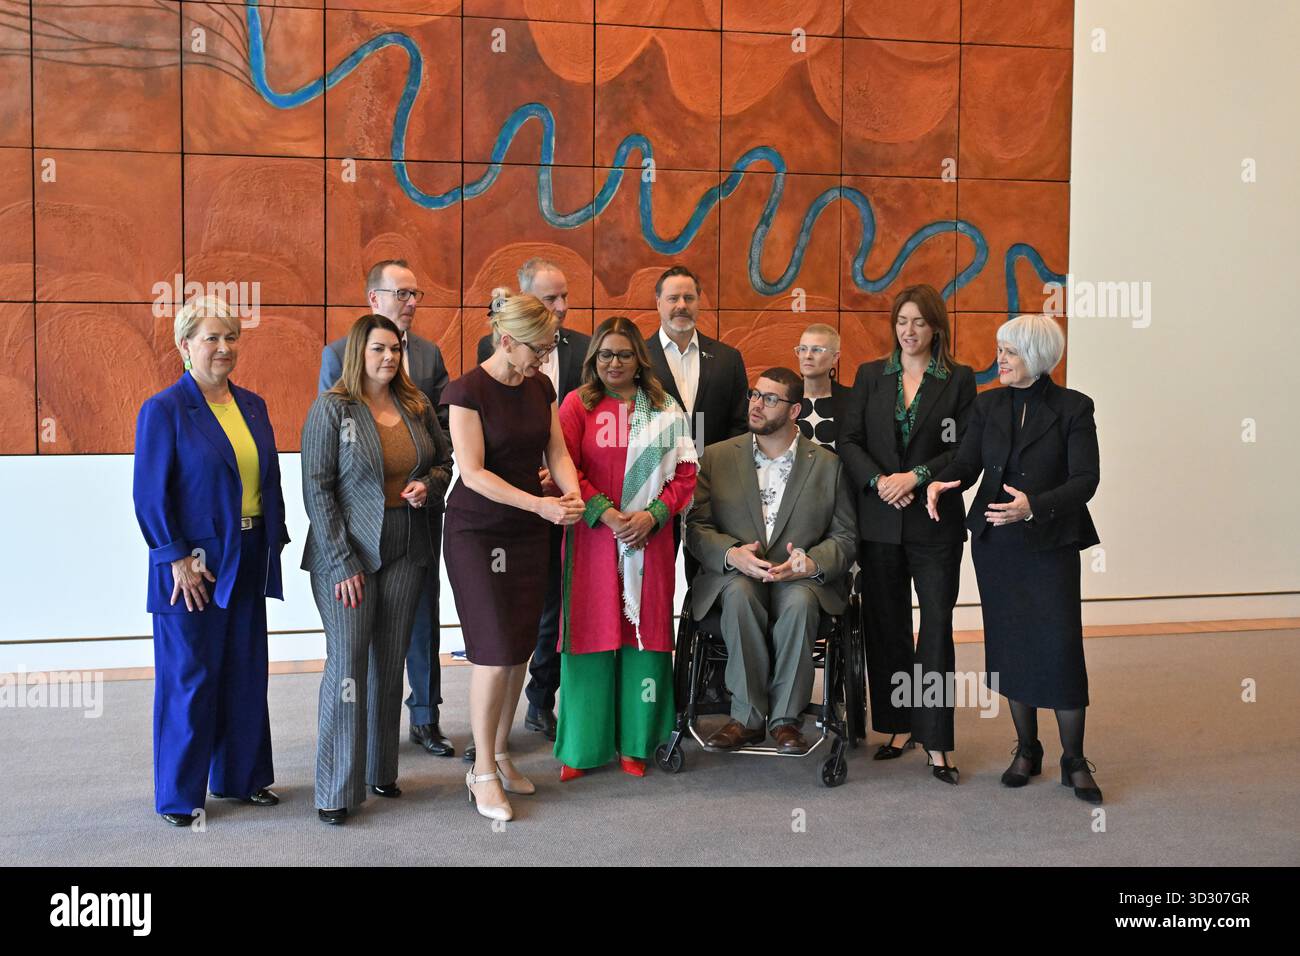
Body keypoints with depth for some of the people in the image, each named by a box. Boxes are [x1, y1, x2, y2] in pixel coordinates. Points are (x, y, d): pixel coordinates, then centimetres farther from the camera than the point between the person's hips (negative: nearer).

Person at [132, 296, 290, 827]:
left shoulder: (252, 406, 9)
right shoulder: (164, 410, -9)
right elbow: (149, 495, -12)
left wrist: (273, 543, 7)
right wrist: (179, 559, -15)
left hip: (248, 563, 6)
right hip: (194, 565, -6)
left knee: (246, 674, 13)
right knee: (188, 679, 4)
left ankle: (240, 777, 27)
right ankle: (178, 794, 18)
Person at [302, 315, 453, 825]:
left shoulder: (416, 405, 7)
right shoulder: (331, 408, -8)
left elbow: (445, 460, 20)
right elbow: (317, 489, -11)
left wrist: (428, 485, -4)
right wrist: (341, 562, -15)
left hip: (405, 551, 5)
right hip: (346, 554, -5)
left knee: (390, 662, 10)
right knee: (347, 662, -4)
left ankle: (380, 770, 23)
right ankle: (337, 789, 5)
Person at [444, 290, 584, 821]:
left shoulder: (540, 387, 6)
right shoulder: (468, 390, -14)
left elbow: (556, 451, 7)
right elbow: (473, 472, -19)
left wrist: (572, 491, -14)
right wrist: (540, 504, -24)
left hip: (528, 532, 6)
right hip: (477, 531, -6)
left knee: (520, 648, 8)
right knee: (495, 647, -8)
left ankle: (500, 756, 23)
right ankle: (483, 774, 4)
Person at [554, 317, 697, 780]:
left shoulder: (665, 409, 9)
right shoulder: (577, 404, 4)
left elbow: (684, 473, 7)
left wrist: (652, 515, -8)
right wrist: (606, 514, -12)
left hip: (649, 537, 2)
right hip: (592, 536, -2)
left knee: (645, 634, 3)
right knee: (591, 632, 1)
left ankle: (636, 742, 14)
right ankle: (583, 747, 11)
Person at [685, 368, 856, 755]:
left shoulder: (828, 465, 9)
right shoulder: (717, 456, 10)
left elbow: (845, 537, 7)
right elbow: (696, 526, 4)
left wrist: (813, 562, -15)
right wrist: (732, 554, -17)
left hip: (800, 578, 0)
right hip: (736, 575, 0)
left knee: (800, 601, -35)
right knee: (740, 593, -35)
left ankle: (786, 718, -23)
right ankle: (747, 716, -26)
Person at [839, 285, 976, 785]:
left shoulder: (959, 380, 2)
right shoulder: (870, 375, 9)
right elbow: (849, 440, 2)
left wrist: (916, 476, -16)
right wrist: (878, 481, -14)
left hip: (935, 522, -2)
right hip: (879, 521, 3)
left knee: (936, 627, -3)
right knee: (886, 626, 9)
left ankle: (936, 739, 2)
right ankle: (899, 724, 21)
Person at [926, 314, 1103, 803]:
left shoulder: (1073, 408, -4)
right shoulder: (988, 405, 7)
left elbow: (1085, 479, -11)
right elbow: (966, 463, 1)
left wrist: (1035, 506, -26)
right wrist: (941, 483, -21)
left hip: (1050, 543, -4)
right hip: (995, 543, 4)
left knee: (1059, 647, -6)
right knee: (1010, 645, 9)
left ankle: (1073, 760, 9)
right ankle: (1026, 749, 24)